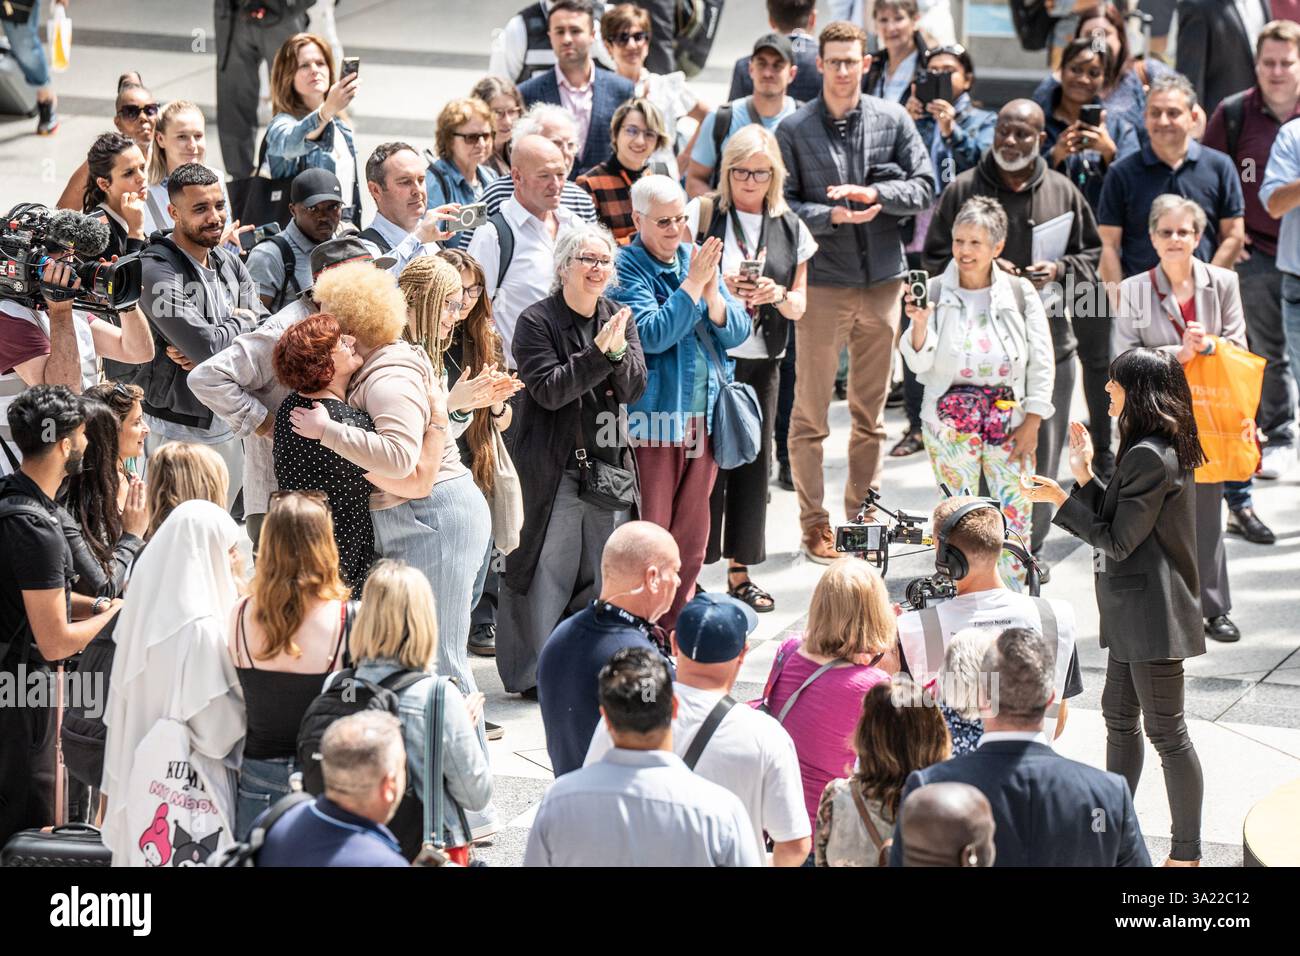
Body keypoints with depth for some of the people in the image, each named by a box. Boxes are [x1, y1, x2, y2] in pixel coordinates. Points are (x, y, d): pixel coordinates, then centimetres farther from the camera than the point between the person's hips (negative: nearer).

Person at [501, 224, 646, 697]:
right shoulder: (537, 320, -6)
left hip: (608, 462, 5)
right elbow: (549, 389, -16)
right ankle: (530, 671, 9)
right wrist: (599, 353, -22)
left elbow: (634, 388, 1)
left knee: (601, 570, 10)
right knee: (546, 569, -1)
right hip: (552, 467, -5)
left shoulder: (619, 318, 10)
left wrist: (618, 352, -18)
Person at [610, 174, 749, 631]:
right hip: (652, 417, -6)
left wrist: (712, 290, -12)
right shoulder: (626, 267, -7)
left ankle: (676, 626, 22)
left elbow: (737, 332, 5)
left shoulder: (696, 256, 10)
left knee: (692, 535, 11)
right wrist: (694, 283, -20)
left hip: (704, 417, 6)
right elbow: (653, 334, -20)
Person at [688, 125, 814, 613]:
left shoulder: (790, 228, 9)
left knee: (754, 461, 7)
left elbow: (799, 307, 9)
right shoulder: (702, 214, -1)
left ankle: (739, 571, 18)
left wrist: (776, 294, -12)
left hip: (762, 361, 4)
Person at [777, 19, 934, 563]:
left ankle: (863, 515, 20)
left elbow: (924, 187, 2)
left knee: (871, 411, 11)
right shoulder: (794, 130, -2)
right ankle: (813, 522, 7)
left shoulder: (893, 120, 5)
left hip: (883, 279, 3)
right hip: (822, 283, -3)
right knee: (811, 414, -1)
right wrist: (834, 216, -18)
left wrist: (874, 194, -13)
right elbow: (781, 207, -4)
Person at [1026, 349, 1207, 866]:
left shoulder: (1149, 457, -21)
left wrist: (1061, 499, -13)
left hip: (1152, 614, -11)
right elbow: (1118, 521, 13)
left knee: (1165, 729, -3)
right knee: (1118, 715, 19)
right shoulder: (1165, 450, 11)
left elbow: (1118, 540, -18)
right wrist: (1085, 475, 7)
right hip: (1133, 610, 11)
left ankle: (1186, 852, 4)